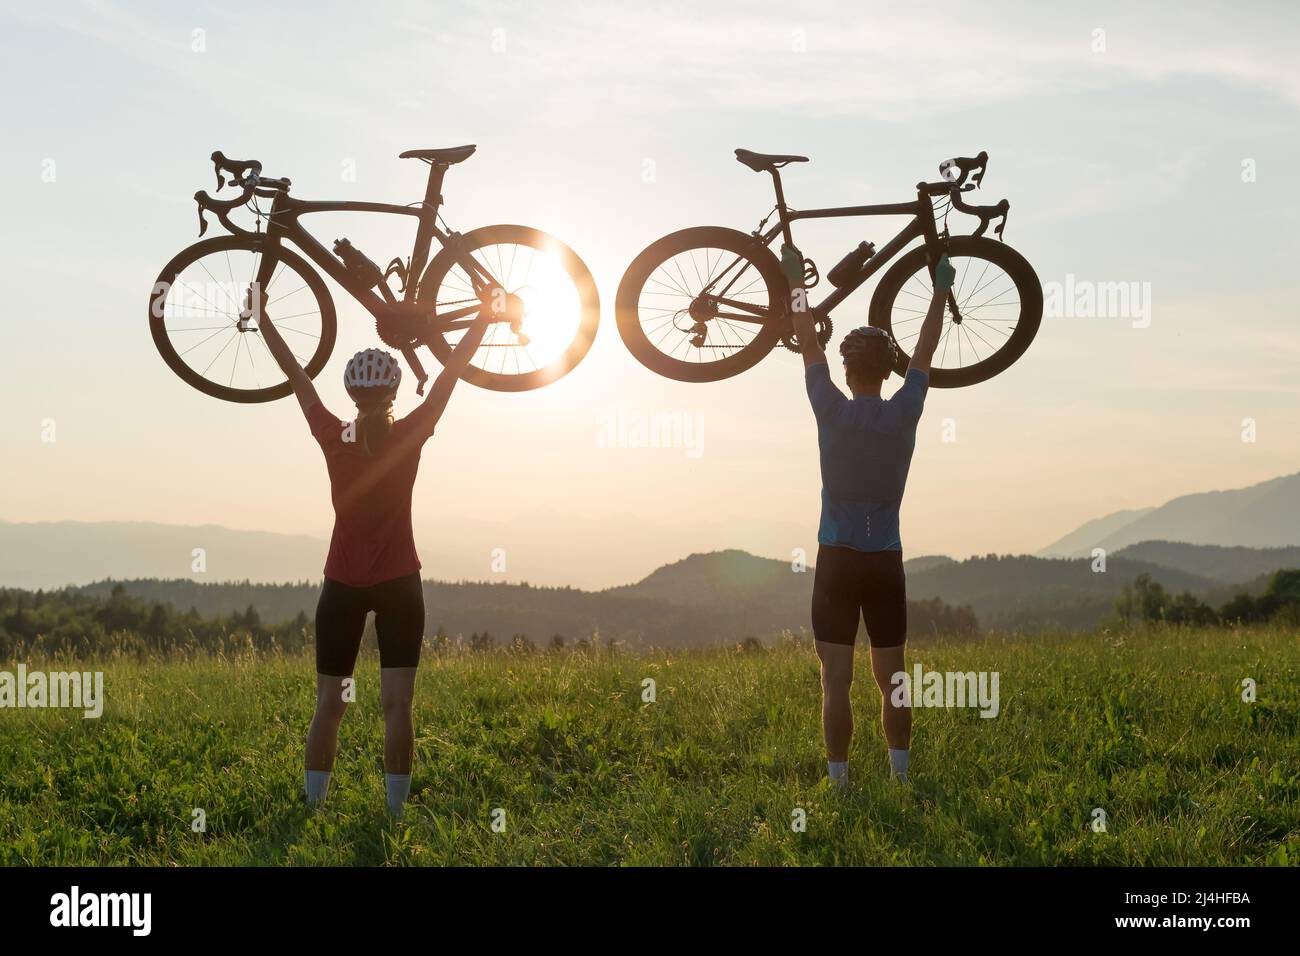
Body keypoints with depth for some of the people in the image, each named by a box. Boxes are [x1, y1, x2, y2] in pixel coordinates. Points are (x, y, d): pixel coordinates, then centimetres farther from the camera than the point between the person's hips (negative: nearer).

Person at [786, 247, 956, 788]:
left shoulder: (832, 413, -6)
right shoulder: (904, 414, -2)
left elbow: (809, 345, 5)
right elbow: (925, 352, 12)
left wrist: (795, 283, 16)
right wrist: (940, 291, 24)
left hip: (837, 560, -2)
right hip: (886, 561, 2)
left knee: (836, 682, -2)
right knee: (891, 678, 11)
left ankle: (839, 780, -3)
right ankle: (899, 774, 14)